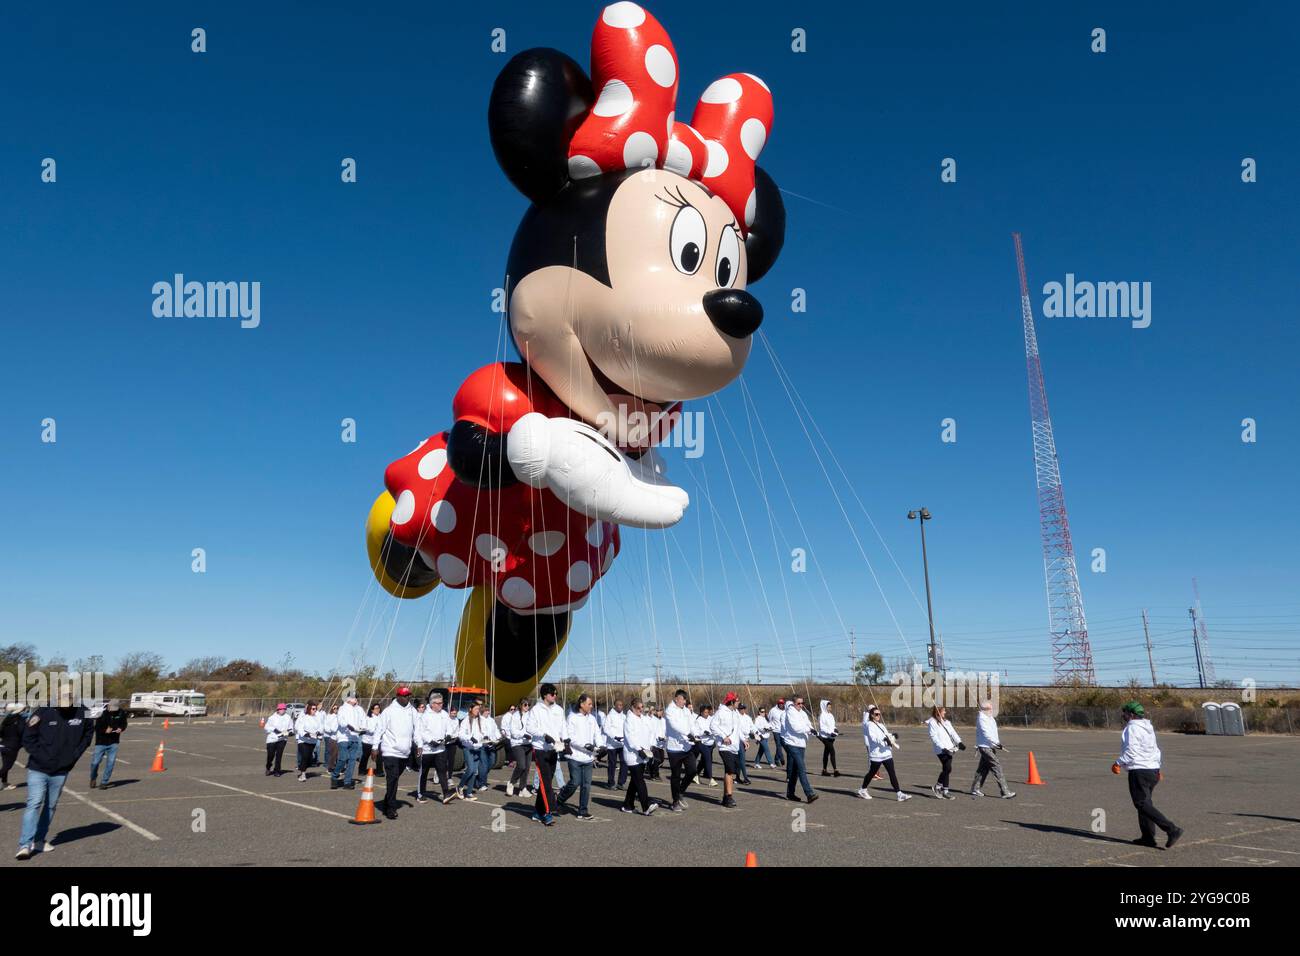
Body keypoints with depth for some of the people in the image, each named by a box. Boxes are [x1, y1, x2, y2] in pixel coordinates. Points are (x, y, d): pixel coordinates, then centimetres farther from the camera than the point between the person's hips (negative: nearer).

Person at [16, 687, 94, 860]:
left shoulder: (82, 713, -7)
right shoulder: (43, 713, -14)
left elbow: (88, 734, 10)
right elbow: (28, 738, -5)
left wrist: (75, 754, 3)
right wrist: (40, 756, -13)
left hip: (61, 771, 3)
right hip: (38, 769, -3)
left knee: (51, 806, 11)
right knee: (34, 803, -11)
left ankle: (39, 840, 24)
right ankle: (25, 845, -9)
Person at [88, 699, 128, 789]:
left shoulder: (121, 713, -2)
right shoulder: (101, 713, -11)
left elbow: (124, 724, 12)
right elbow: (96, 728, -9)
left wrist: (121, 729, -9)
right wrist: (105, 730, -26)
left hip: (113, 742, 2)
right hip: (101, 742, -2)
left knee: (111, 762, -4)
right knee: (95, 762, 4)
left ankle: (104, 782, 8)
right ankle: (93, 779, 32)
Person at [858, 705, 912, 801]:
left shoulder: (880, 724, 18)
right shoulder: (869, 725, -9)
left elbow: (887, 735, 18)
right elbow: (873, 737, -22)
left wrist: (892, 736, -3)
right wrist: (884, 739, -35)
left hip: (886, 753, 7)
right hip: (876, 754, -7)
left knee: (892, 773, -1)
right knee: (872, 773, 5)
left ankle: (899, 794, -3)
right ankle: (863, 790, 24)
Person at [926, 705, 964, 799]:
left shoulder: (946, 721, 17)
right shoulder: (932, 722, -7)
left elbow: (952, 732, 10)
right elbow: (934, 737, -13)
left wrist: (959, 742, -6)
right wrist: (943, 748, -22)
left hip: (949, 748, 7)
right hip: (941, 750, -7)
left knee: (946, 770, 6)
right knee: (947, 769, -10)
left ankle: (937, 786, 25)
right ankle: (945, 791, 0)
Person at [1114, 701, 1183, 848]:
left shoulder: (1132, 728, -14)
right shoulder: (1148, 727, 16)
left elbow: (1131, 752, -20)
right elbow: (1156, 750, 23)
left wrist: (1119, 764, -10)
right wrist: (1157, 768, 31)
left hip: (1139, 771, -10)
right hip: (1153, 769, 10)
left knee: (1142, 804, -8)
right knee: (1145, 802, 15)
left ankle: (1172, 829, -17)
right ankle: (1148, 837, 15)